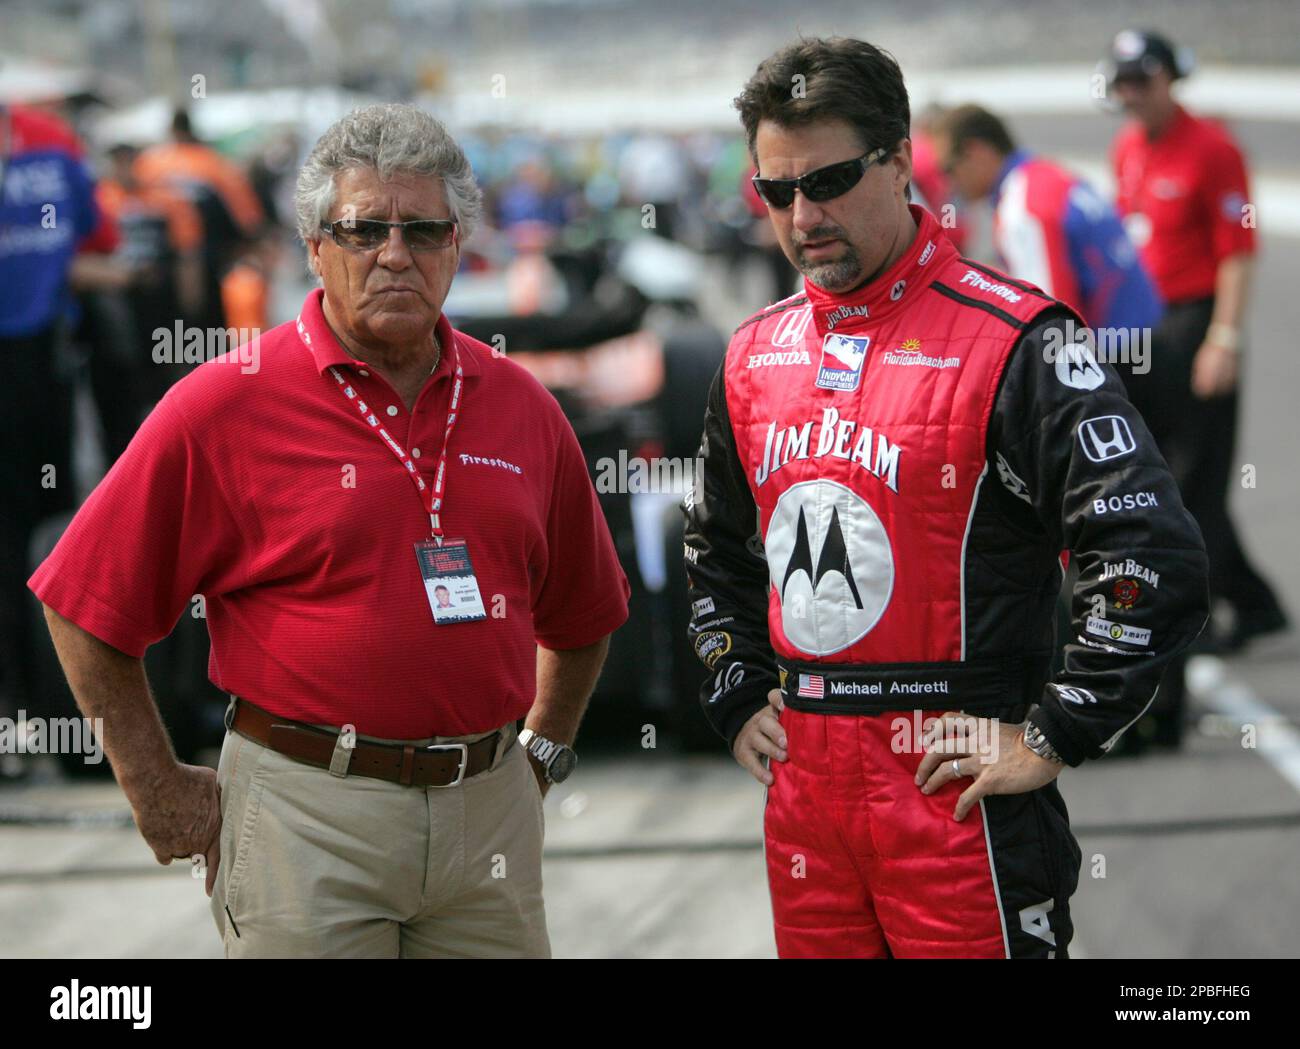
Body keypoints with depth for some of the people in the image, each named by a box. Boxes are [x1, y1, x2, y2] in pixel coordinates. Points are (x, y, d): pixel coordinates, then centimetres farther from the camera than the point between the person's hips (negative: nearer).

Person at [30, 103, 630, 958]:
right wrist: (159, 791, -2)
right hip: (307, 815, -4)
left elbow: (583, 612, 22)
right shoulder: (228, 406, -5)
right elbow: (89, 606, -3)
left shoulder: (520, 406, 8)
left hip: (489, 817, 4)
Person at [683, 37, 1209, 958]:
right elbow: (717, 550, 30)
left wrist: (1048, 742, -15)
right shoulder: (757, 355, 12)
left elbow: (1156, 561, -17)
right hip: (802, 796, 6)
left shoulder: (1011, 342, -11)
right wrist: (738, 700, 18)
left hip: (955, 794, -6)